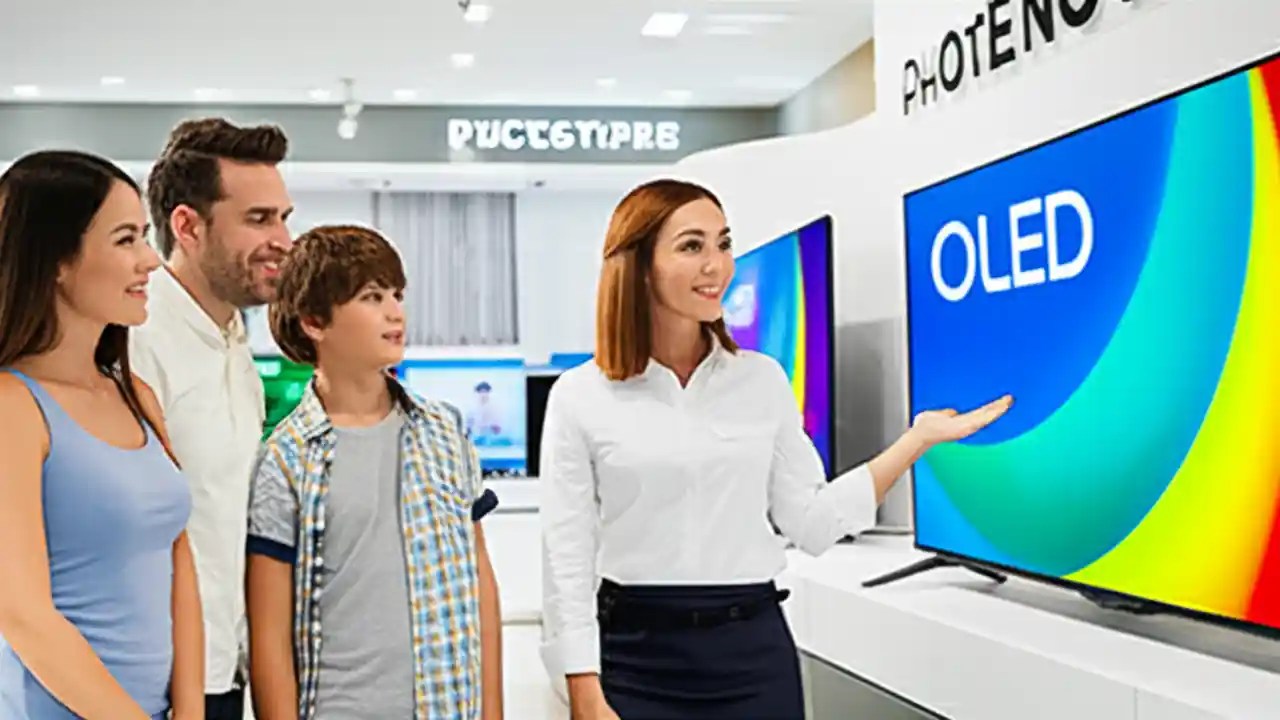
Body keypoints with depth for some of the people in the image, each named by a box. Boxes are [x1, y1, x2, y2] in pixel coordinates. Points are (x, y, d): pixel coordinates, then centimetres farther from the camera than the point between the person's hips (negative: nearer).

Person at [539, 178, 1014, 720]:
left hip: (755, 652, 2)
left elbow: (812, 522, 4)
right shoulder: (578, 397, -4)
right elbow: (566, 561, -4)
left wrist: (918, 438, 1)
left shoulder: (763, 379, 3)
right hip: (636, 658, -2)